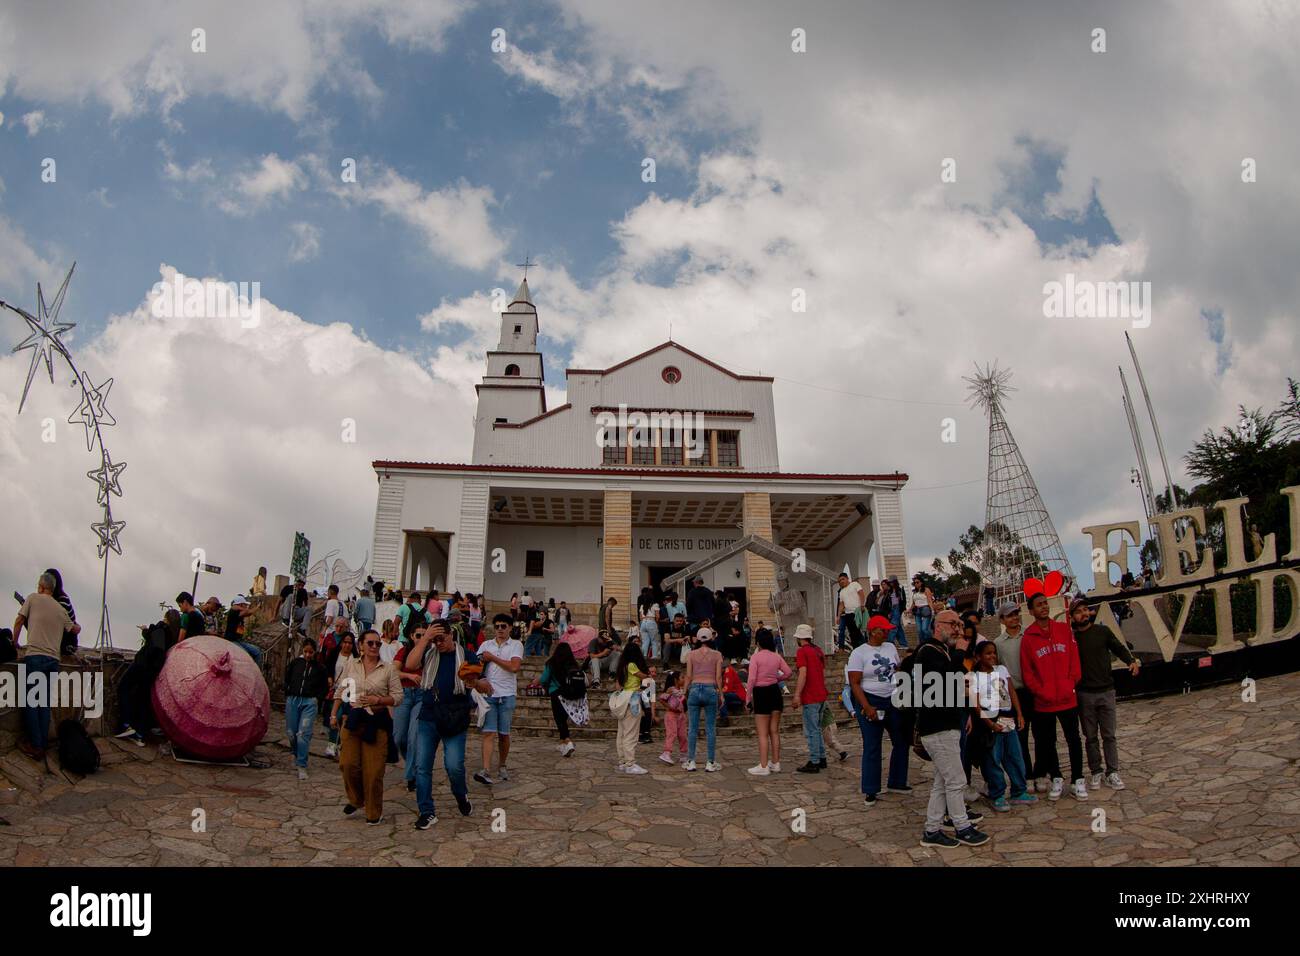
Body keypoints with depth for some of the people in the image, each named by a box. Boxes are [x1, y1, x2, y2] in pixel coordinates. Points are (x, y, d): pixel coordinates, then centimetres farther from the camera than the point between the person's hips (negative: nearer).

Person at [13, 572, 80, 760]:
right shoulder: (61, 609, 15)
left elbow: (19, 621, 5)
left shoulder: (33, 598, 5)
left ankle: (35, 745, -2)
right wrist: (77, 625, 44)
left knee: (30, 702, 1)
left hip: (34, 656, -4)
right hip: (54, 659, 4)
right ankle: (43, 744, 9)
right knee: (45, 703, 10)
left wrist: (15, 642, 20)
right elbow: (76, 630, 22)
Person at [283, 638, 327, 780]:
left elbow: (324, 686, 11)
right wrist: (287, 694, 8)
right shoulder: (295, 663, 4)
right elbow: (286, 679, 15)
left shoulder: (318, 667, 1)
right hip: (292, 700, 2)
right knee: (291, 732, 8)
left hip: (309, 702, -2)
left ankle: (302, 766, -7)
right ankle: (296, 755, 36)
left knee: (304, 733, -10)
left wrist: (316, 697, 2)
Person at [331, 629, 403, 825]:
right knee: (348, 763, -3)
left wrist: (377, 700, -16)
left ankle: (374, 813, 15)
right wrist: (334, 714, 10)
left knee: (373, 770, -2)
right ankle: (355, 800, 25)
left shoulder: (388, 669, 0)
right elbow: (340, 691, 14)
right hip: (352, 719, 2)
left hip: (377, 722, -2)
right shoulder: (351, 664, 7)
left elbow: (398, 696, -2)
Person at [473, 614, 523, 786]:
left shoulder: (516, 645, 2)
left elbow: (514, 667, -12)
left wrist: (492, 658, -6)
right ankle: (486, 771, -16)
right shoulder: (485, 645, 13)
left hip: (507, 695, -1)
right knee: (489, 733, -9)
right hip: (488, 694, 1)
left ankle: (502, 766, 25)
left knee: (504, 734, 7)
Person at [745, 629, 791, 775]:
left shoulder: (756, 656, -9)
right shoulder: (777, 656, 5)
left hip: (761, 693, -5)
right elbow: (788, 672, -1)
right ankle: (775, 763, 19)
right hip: (775, 692, 5)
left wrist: (748, 696, -9)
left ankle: (763, 766, 1)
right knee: (775, 731, 13)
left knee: (762, 733, -1)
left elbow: (752, 678, -16)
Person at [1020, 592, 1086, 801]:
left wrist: (1071, 685, -5)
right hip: (1043, 703, -1)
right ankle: (1056, 779, 24)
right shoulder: (1028, 638, -2)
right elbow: (1027, 673, -1)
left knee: (1073, 739, 7)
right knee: (1047, 742, 9)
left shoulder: (1064, 630, 3)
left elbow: (1074, 659, 3)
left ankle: (1078, 780, 20)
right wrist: (1041, 692, -11)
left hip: (1068, 699, 1)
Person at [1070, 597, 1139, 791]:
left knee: (1109, 735, 2)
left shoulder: (1103, 631, 3)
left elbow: (1119, 648, 5)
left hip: (1106, 691, 0)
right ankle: (1096, 773, 15)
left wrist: (1131, 661, -13)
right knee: (1090, 737, 7)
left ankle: (1112, 773, 7)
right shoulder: (1071, 638, 1)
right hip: (1084, 694, 0)